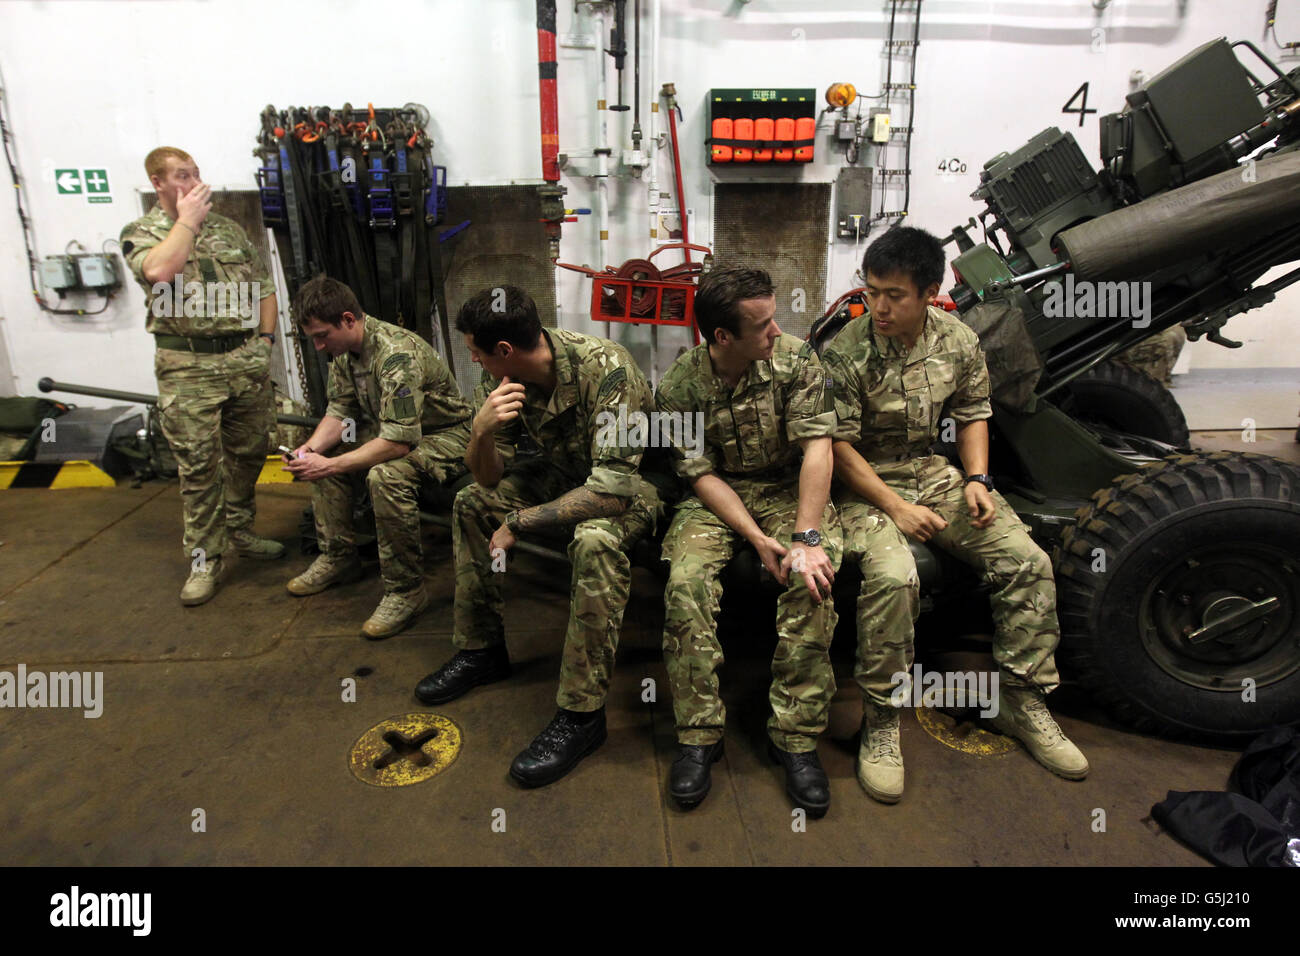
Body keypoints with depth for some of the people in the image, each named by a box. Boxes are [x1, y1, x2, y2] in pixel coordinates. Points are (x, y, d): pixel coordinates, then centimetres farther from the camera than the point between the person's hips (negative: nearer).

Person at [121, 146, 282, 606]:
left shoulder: (229, 228, 15)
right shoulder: (141, 233, 2)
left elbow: (263, 285, 18)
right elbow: (159, 269, -22)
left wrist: (265, 339, 6)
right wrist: (188, 218, -9)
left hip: (246, 358, 4)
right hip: (188, 367, -4)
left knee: (247, 453, 12)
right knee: (198, 465, -2)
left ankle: (239, 530, 31)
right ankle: (205, 558, 8)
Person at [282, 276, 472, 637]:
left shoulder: (396, 354, -31)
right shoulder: (343, 350, -2)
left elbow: (399, 441, -35)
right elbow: (340, 411, 6)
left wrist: (330, 465, -32)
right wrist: (311, 448, -14)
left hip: (443, 435, -9)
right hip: (390, 428, 10)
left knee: (386, 475, -35)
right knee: (320, 456, 2)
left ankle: (406, 590, -21)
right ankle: (338, 557, 15)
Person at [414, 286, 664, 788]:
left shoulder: (605, 368, -32)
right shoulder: (501, 378, -11)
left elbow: (612, 490, -37)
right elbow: (490, 477, -8)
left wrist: (518, 523, -29)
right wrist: (482, 432, -31)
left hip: (634, 482, -7)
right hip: (567, 473, 8)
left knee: (594, 539, -36)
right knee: (472, 503, 0)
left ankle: (581, 713, -24)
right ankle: (481, 650, 13)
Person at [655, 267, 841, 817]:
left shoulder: (795, 360, -9)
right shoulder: (680, 387, -9)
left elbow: (817, 447, -16)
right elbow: (701, 475, -10)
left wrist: (806, 537, -27)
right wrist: (757, 538, -22)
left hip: (788, 489, 0)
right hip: (717, 498, 0)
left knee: (813, 578, -28)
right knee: (686, 578, -28)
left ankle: (795, 736, -15)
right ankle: (699, 735, -14)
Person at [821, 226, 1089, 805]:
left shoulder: (959, 342, 0)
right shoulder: (845, 353, -14)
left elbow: (972, 415, 13)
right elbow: (839, 446, -14)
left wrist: (976, 480, -3)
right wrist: (896, 508, -20)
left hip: (935, 474, 5)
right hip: (866, 483, -5)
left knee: (1028, 561, -10)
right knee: (892, 577, -33)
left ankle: (1021, 701, 8)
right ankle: (881, 724, -14)